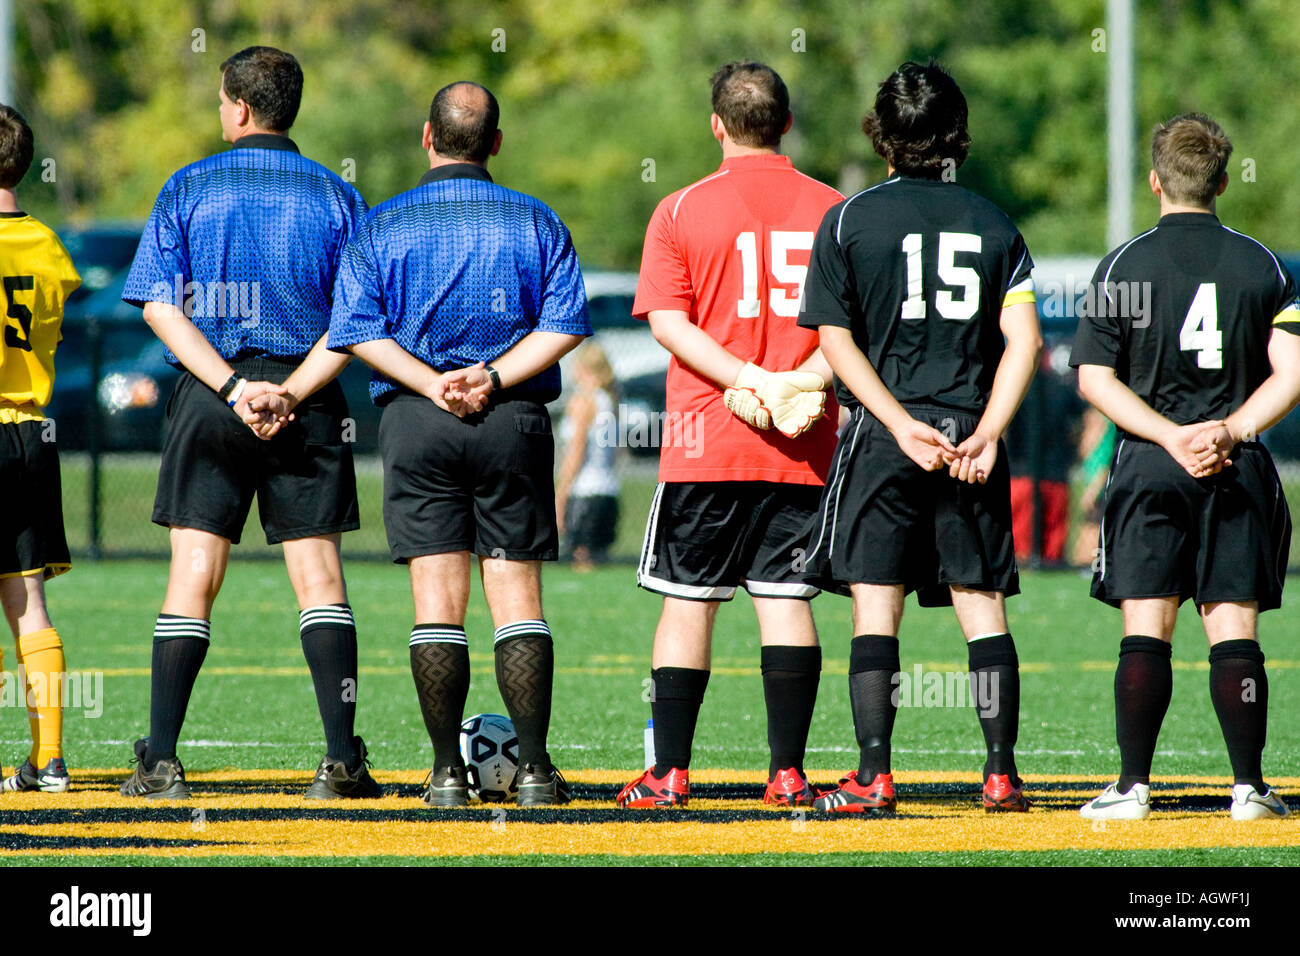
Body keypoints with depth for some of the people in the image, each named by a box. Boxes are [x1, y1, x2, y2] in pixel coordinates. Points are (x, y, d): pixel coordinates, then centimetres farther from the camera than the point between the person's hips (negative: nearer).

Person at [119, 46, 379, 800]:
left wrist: (234, 388, -10)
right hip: (309, 403, 1)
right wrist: (290, 391, -9)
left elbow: (160, 305, -5)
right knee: (318, 569, 2)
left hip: (211, 394, -1)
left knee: (194, 570, 0)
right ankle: (343, 758, -7)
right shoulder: (335, 196, 6)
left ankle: (161, 759, -6)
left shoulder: (189, 189, 3)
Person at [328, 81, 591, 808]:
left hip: (416, 421, 0)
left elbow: (359, 331, -6)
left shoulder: (382, 226, 4)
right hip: (516, 421, 0)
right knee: (518, 595, 2)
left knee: (438, 600, 1)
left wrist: (431, 384, -9)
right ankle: (536, 768, -3)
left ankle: (448, 771, -2)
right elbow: (567, 322, -5)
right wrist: (494, 378, -9)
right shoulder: (536, 222, 5)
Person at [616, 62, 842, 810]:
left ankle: (670, 773, 3)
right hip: (803, 444, 2)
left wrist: (751, 380, -14)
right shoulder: (833, 209, 5)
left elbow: (668, 321, -9)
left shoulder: (682, 210, -1)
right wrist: (804, 380, -13)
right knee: (787, 599, 4)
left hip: (705, 440, -2)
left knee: (689, 602, 4)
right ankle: (788, 771, 0)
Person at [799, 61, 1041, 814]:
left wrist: (903, 425, -9)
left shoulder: (851, 220, 1)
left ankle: (874, 776, -7)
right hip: (973, 429, 2)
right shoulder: (993, 223, 6)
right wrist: (986, 435, -7)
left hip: (884, 437, -2)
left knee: (876, 607, -1)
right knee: (983, 605, 6)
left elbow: (837, 341, -5)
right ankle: (1002, 773, 2)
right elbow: (1024, 340, -2)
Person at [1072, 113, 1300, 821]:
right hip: (1240, 470, 1)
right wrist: (1232, 430, -9)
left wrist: (1174, 437, -8)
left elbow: (1095, 378, -4)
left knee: (1146, 633, -1)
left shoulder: (1124, 265, 0)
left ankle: (1134, 784, -5)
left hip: (1150, 468, -1)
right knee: (1234, 630, 2)